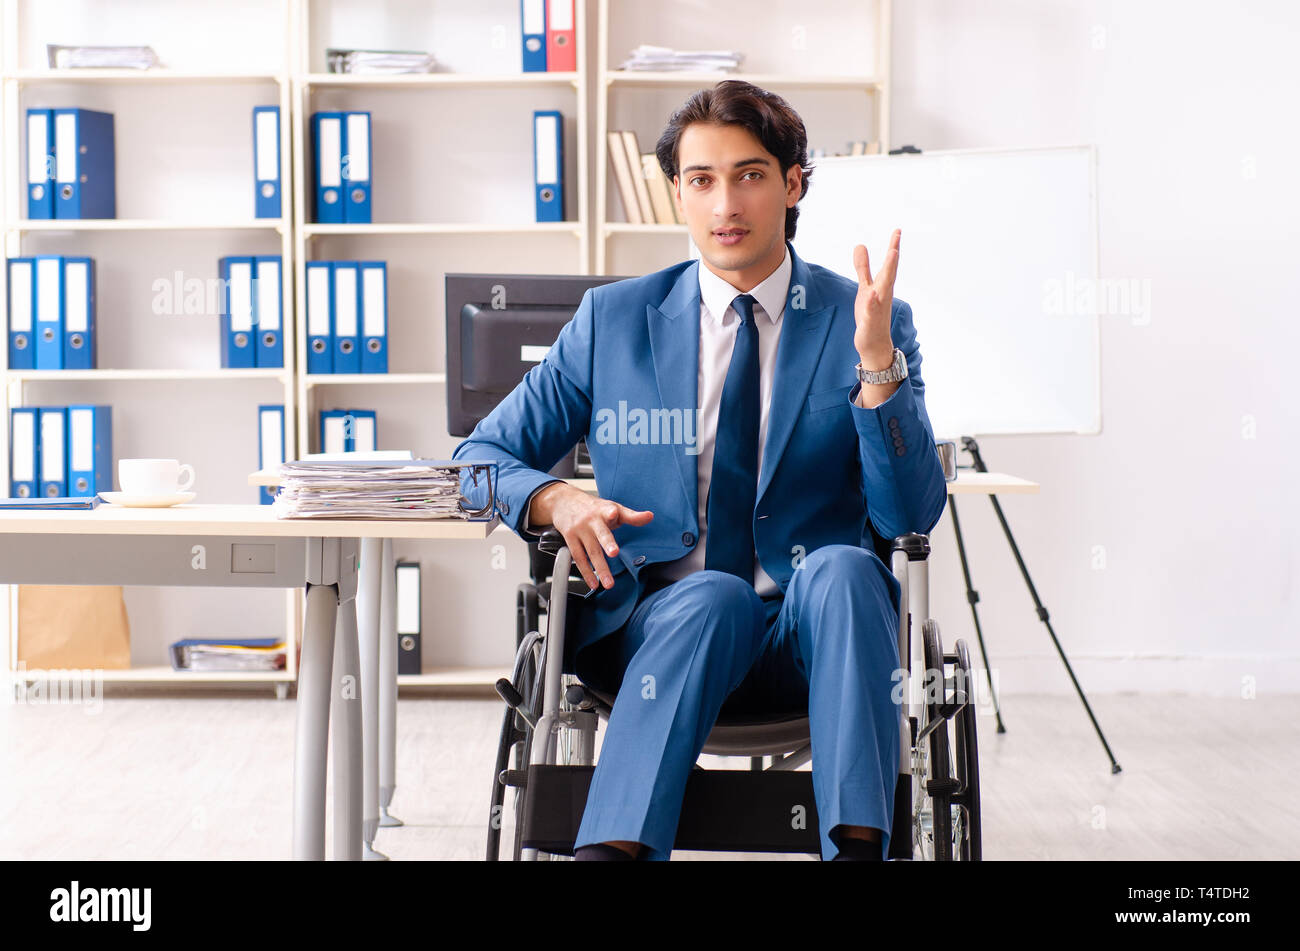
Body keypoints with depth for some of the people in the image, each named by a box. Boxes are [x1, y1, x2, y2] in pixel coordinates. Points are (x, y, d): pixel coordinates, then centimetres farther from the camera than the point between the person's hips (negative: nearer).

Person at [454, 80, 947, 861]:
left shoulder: (868, 322, 6)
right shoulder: (613, 320, 10)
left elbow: (911, 517, -4)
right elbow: (483, 457, 12)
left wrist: (875, 356, -17)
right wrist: (554, 499, -11)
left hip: (809, 644, 0)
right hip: (655, 631, 0)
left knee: (841, 569, -33)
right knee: (714, 596, -34)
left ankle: (858, 841, -42)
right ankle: (613, 847, -42)